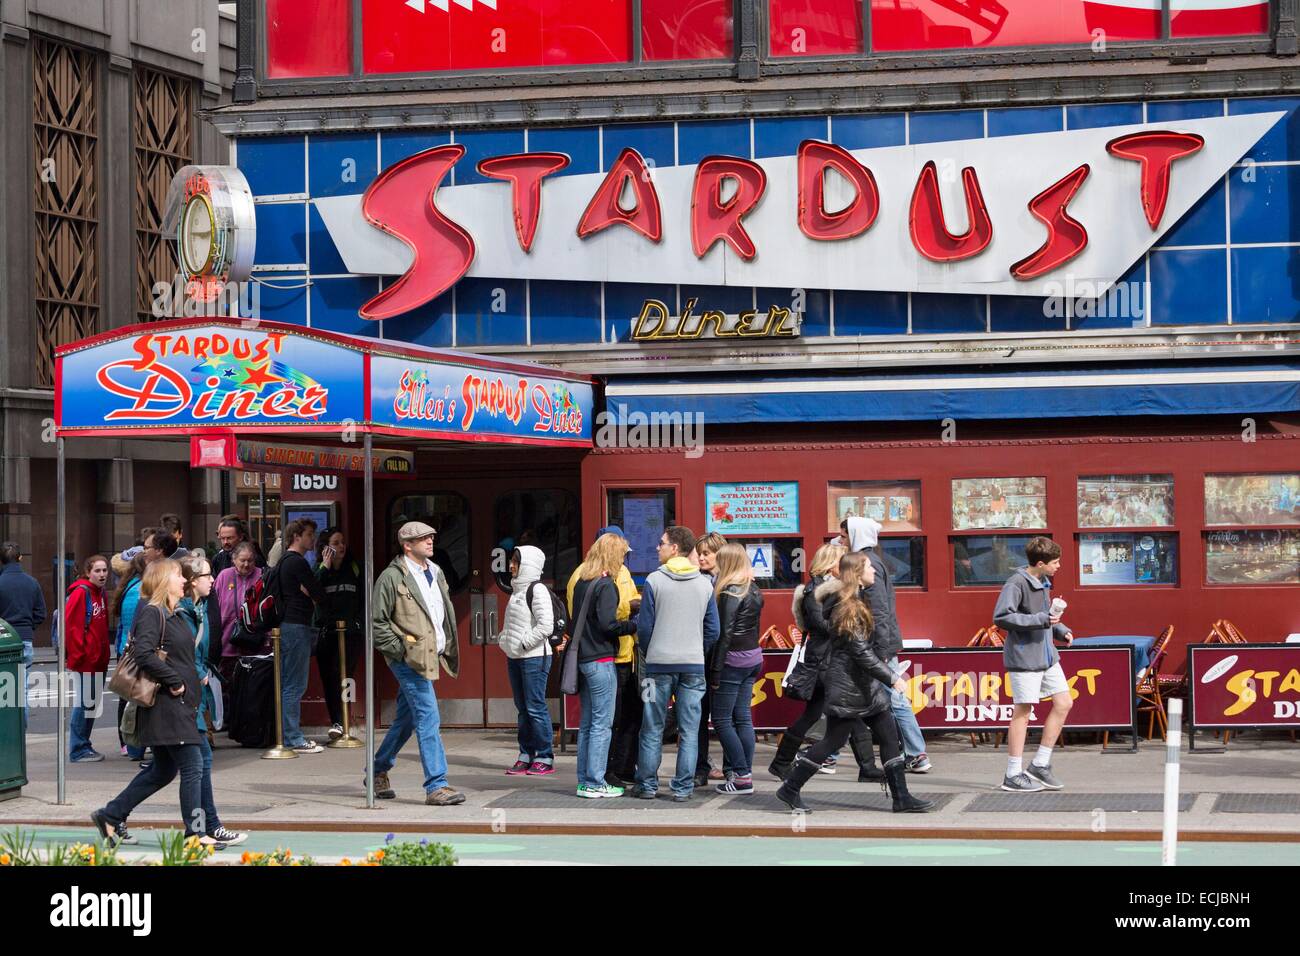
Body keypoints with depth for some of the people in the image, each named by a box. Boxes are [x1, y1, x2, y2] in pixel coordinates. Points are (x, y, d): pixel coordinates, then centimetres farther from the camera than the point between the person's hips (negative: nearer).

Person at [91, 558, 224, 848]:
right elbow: (143, 653, -24)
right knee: (192, 766, -7)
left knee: (163, 770, 15)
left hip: (180, 704, 10)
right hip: (166, 704, -10)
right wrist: (174, 681, -18)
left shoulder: (172, 615, 18)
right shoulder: (151, 613, -12)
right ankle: (194, 833, -1)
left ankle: (110, 816, 22)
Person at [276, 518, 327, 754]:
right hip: (297, 627, -10)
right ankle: (293, 739, -7)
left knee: (289, 684, 12)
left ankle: (292, 735, 17)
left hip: (287, 625, 10)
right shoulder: (298, 562, -14)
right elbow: (320, 595, -14)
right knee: (294, 686, -8)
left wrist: (309, 593, 2)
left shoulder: (285, 561, 18)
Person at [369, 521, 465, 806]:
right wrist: (401, 650, -13)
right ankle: (436, 786, -11)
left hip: (432, 655, 8)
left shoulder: (436, 573, 16)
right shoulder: (392, 577, -9)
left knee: (406, 719, 16)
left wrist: (449, 648, 16)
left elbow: (446, 613, 26)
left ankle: (378, 772, 31)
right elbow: (377, 622, -8)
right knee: (428, 718, -12)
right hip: (409, 658, -8)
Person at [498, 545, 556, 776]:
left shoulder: (537, 590, -12)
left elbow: (546, 626, -20)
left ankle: (545, 758, -2)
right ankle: (526, 756, 18)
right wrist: (504, 639, 10)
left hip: (534, 657, -9)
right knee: (523, 709, 12)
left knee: (536, 708, -7)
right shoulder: (517, 589, 15)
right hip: (515, 658, 9)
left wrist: (523, 643, -16)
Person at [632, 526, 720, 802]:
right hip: (694, 665, 2)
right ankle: (683, 788, 3)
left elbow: (644, 626, -4)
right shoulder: (705, 584, 4)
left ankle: (647, 785, 10)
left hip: (659, 665, -2)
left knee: (652, 730, 7)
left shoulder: (655, 580, -5)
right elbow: (712, 630, 6)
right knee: (689, 731, 4)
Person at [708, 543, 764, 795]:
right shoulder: (754, 591, 11)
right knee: (743, 717, 10)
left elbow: (725, 634, -17)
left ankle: (742, 775, -5)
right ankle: (746, 772, 10)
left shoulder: (730, 592, -15)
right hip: (753, 657, 8)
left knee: (722, 719, -2)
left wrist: (715, 671, -15)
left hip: (734, 659, -8)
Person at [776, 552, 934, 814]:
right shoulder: (848, 607, -18)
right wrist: (892, 678, -23)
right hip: (846, 684, -10)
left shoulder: (851, 602, 14)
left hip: (861, 684, 10)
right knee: (834, 740, -4)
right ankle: (790, 789, 6)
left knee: (888, 736, 6)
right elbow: (861, 652, -22)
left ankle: (901, 797, 7)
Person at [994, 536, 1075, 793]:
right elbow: (1001, 617, -24)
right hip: (1024, 657, -9)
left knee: (1063, 703, 6)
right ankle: (1014, 775, 5)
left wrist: (1060, 629, 6)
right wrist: (1041, 620, -25)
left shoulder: (1044, 583, 12)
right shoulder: (1017, 583, -16)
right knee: (1022, 711, -3)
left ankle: (1040, 765, 15)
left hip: (1047, 656, 9)